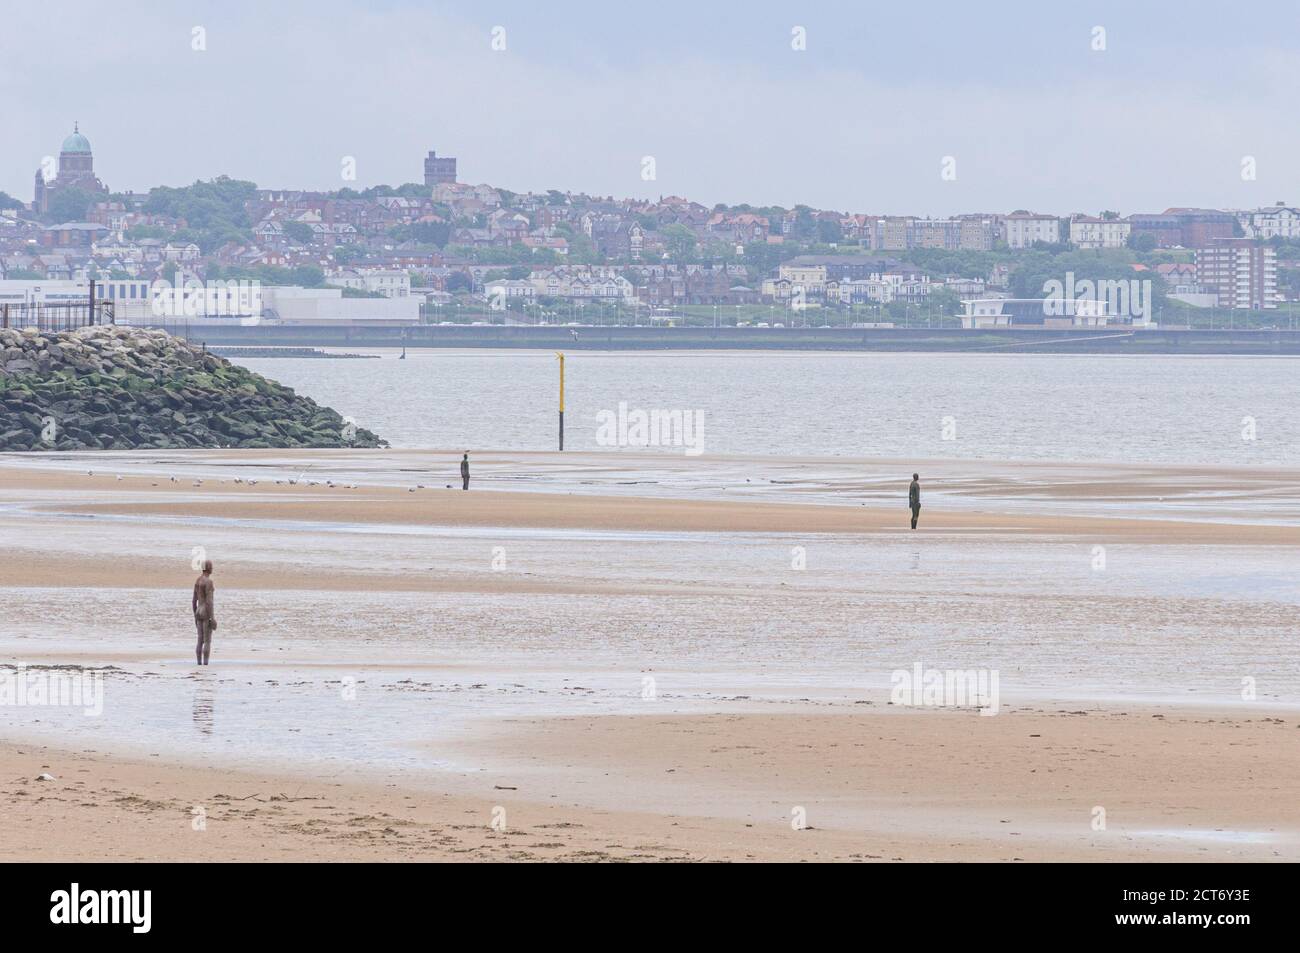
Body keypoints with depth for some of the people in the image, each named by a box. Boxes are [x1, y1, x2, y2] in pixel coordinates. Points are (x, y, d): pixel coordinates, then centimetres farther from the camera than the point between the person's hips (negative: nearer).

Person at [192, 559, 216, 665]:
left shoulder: (197, 580, 11)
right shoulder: (208, 581, -16)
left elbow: (194, 601, 15)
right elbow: (209, 601, -20)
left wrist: (195, 617, 22)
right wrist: (212, 618, -18)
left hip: (199, 612, 8)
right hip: (207, 612, -8)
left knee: (200, 641, 9)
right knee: (208, 642, -5)